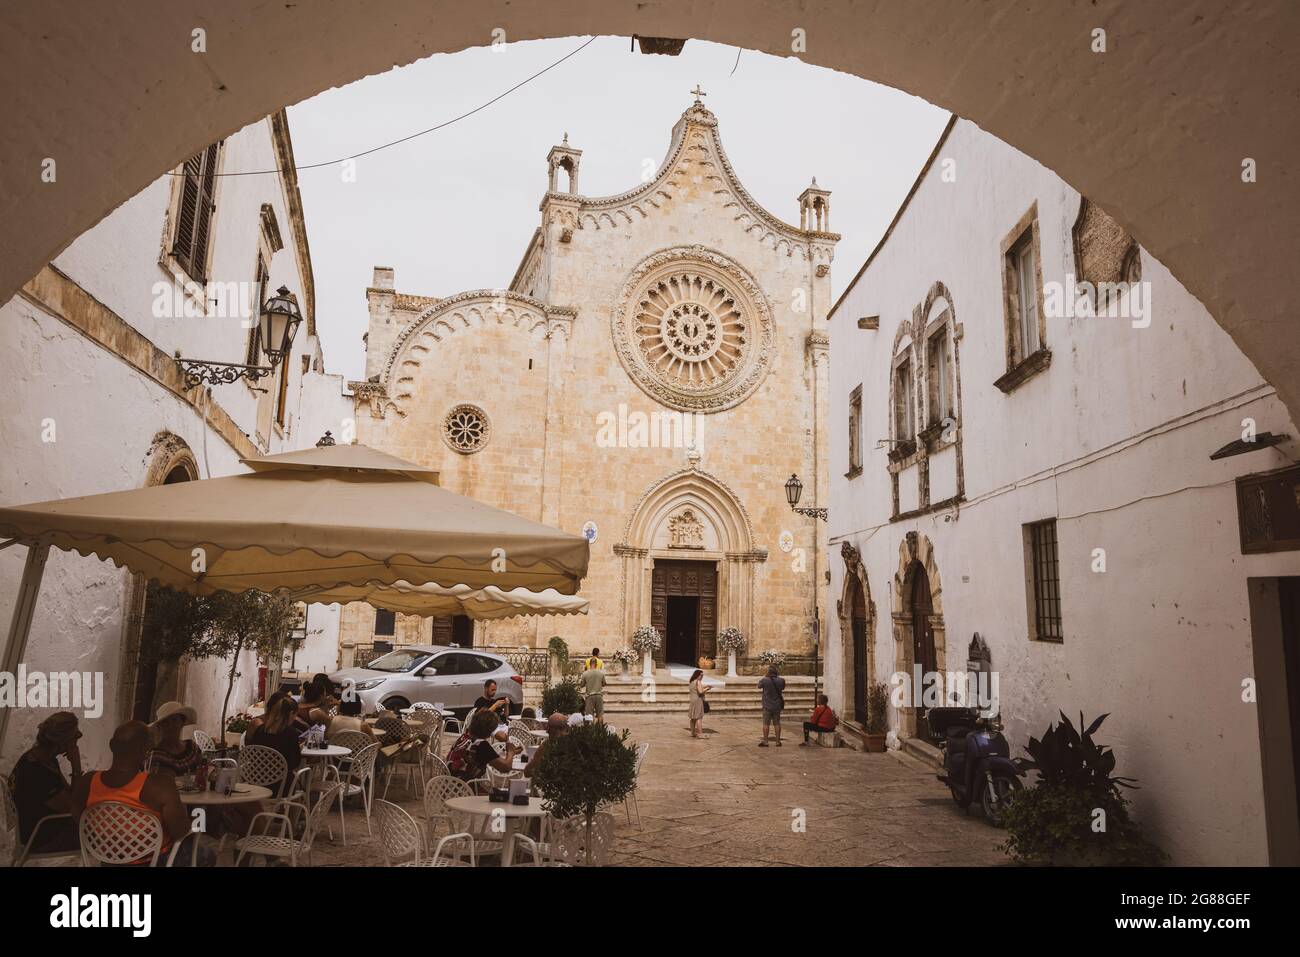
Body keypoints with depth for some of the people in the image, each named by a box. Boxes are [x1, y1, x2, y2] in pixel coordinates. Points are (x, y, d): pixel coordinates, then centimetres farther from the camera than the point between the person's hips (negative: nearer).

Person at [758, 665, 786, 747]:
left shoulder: (764, 680, -16)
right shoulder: (781, 680, -7)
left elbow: (759, 686, 3)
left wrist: (764, 676, 13)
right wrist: (778, 676, 13)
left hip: (767, 706, -3)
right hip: (777, 706, 3)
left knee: (766, 724, 4)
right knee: (777, 724, 9)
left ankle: (765, 741, 6)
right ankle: (778, 741, 13)